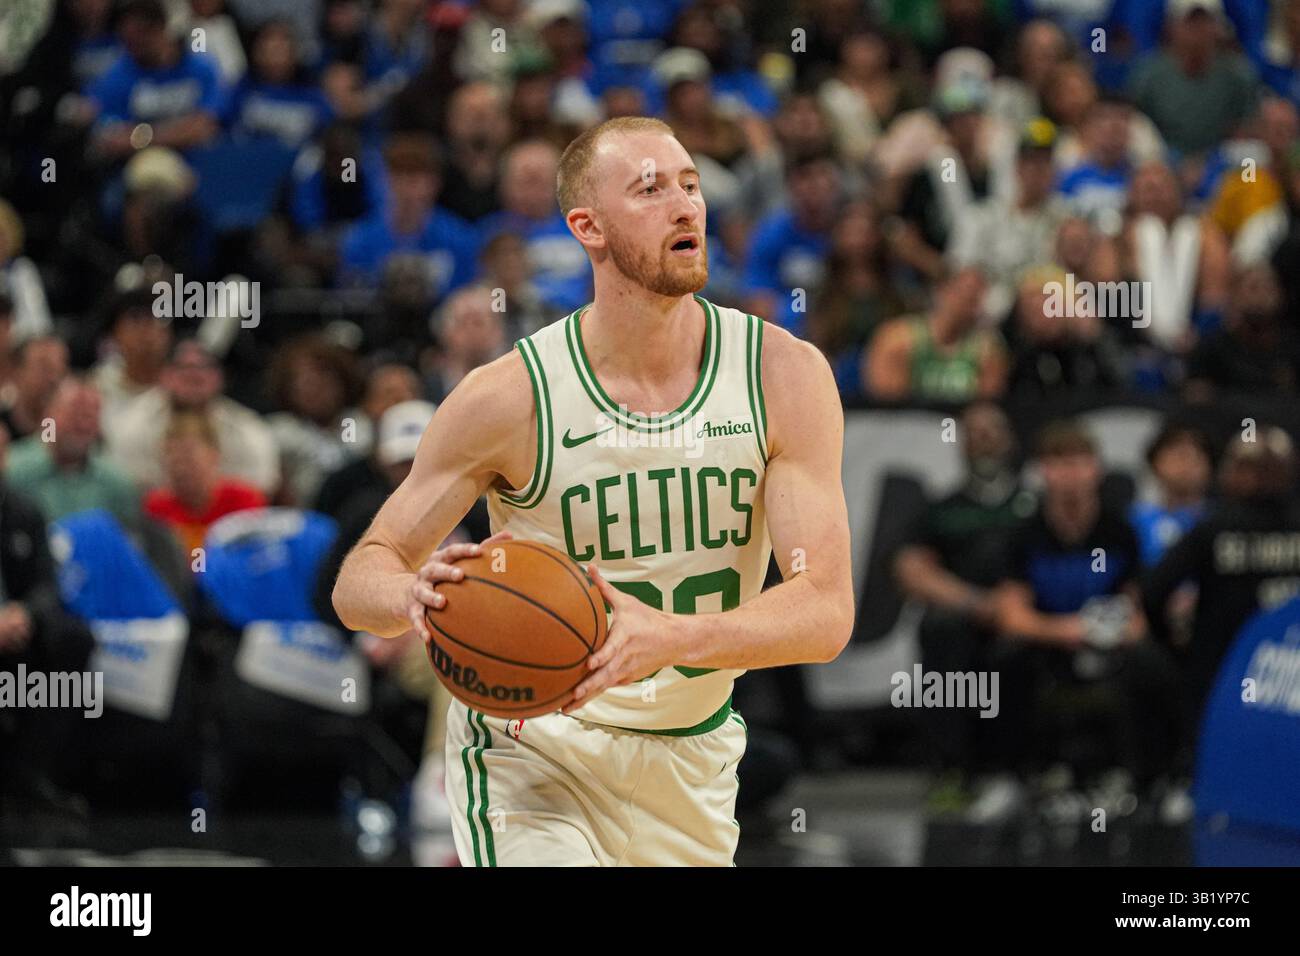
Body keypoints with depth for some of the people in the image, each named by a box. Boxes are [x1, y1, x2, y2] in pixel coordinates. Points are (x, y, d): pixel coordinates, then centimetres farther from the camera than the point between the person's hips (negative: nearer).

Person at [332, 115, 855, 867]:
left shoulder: (784, 376, -11)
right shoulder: (511, 397, -15)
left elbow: (825, 612, -18)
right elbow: (359, 582, -8)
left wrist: (670, 638, -37)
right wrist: (415, 595, -33)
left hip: (689, 771, 4)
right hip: (533, 744, -4)